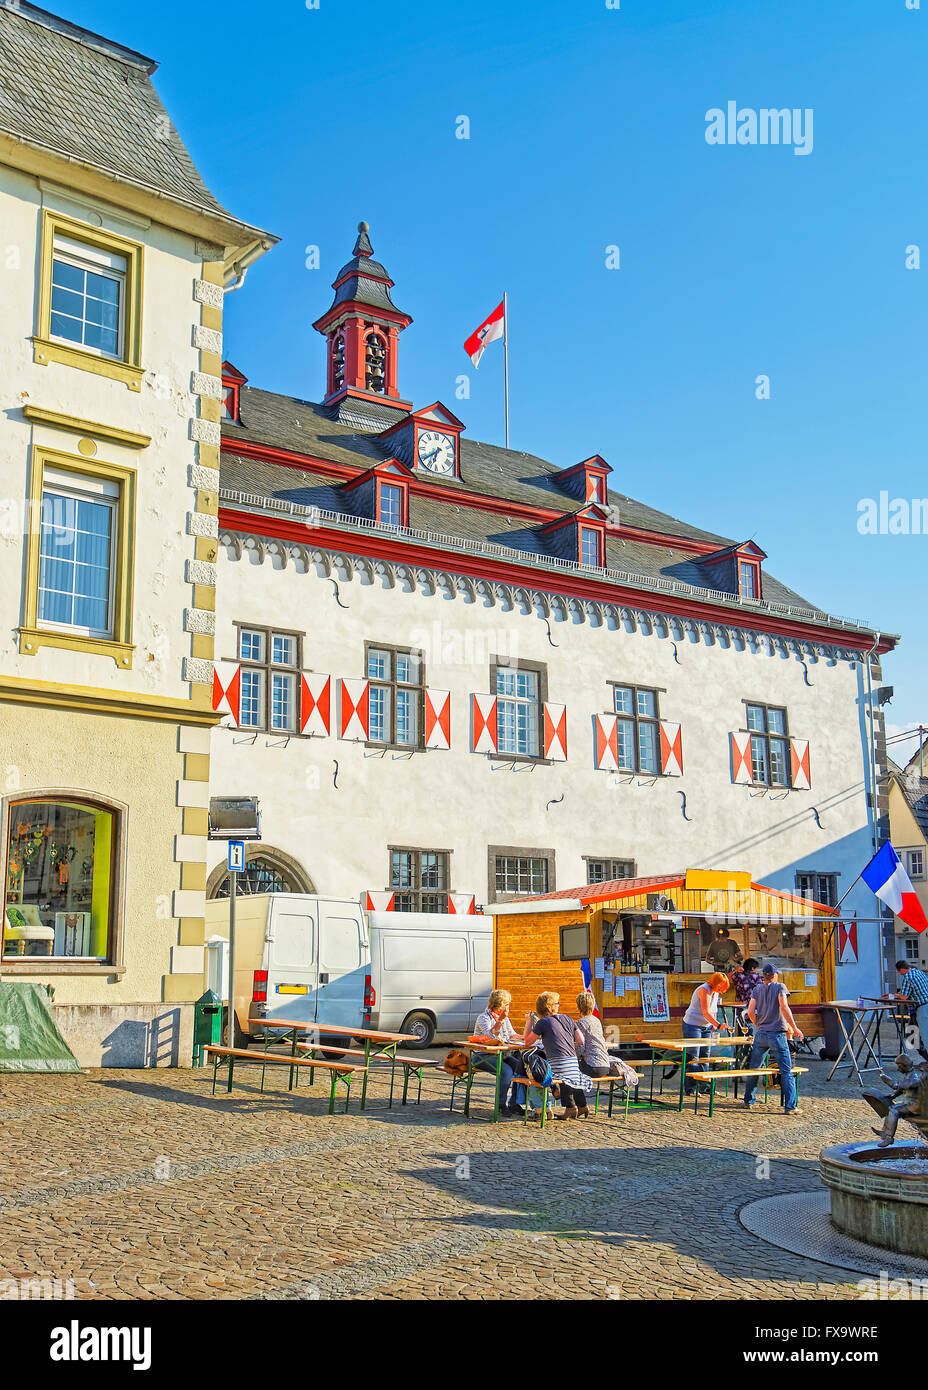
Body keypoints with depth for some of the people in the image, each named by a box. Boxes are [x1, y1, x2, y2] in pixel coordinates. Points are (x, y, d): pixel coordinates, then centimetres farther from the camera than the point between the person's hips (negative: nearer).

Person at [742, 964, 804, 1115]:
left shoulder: (757, 989, 8)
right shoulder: (779, 987, -3)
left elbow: (750, 1012, 1)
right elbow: (784, 1008, -16)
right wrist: (795, 1028, -14)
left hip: (760, 1035, 4)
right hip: (777, 1035, -4)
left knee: (753, 1069, 15)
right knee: (787, 1071, -2)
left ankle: (748, 1101, 22)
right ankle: (790, 1106, -7)